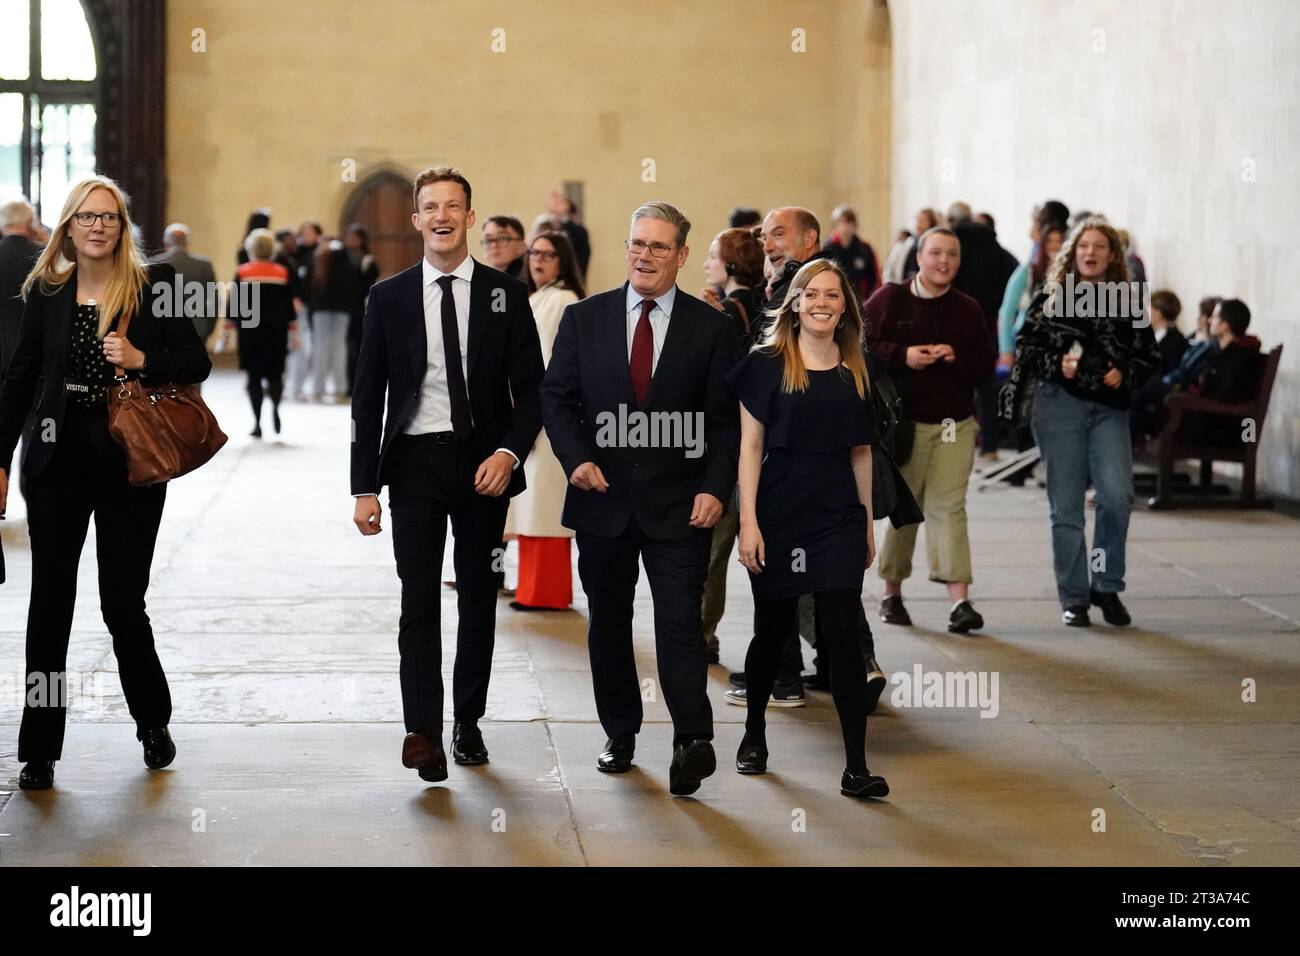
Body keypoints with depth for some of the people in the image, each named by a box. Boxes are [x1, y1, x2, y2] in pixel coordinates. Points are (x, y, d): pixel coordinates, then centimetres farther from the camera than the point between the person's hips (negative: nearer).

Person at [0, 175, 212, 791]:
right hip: (58, 462, 2)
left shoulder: (153, 287, -2)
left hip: (131, 463, -2)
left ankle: (153, 722, 27)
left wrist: (142, 360, -17)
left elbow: (197, 362, 0)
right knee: (50, 604, 3)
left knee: (124, 602, 3)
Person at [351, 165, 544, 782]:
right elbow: (367, 398, 4)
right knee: (419, 599, -9)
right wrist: (364, 487, -1)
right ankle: (423, 731, -13)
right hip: (415, 461, -1)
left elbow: (530, 389, 4)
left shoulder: (505, 294, 3)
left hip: (485, 464, 1)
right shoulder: (388, 298, 3)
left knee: (478, 597, 9)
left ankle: (468, 722, 20)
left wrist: (509, 452, -13)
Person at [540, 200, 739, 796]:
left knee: (680, 622, -10)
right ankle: (620, 735, 25)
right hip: (603, 500, 3)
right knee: (607, 623, 12)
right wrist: (576, 458, -10)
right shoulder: (584, 318, 4)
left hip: (678, 503, -2)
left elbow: (725, 418, 0)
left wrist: (715, 488, -11)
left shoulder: (711, 327, 1)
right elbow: (556, 397, 6)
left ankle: (693, 741, -7)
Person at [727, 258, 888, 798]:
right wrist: (748, 522, -11)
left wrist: (868, 523, 14)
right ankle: (754, 733, 35)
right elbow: (750, 445, -5)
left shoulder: (854, 372, 8)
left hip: (839, 516, 2)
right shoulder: (768, 363, -3)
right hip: (779, 514, -2)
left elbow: (861, 450, 14)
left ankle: (856, 769, -8)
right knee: (772, 631, 10)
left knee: (842, 636, -7)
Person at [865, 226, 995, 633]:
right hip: (901, 420, -1)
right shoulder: (889, 300, 0)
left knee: (948, 506, -9)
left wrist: (957, 358, -10)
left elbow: (986, 362, 10)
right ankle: (892, 594, 24)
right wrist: (901, 356, -16)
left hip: (955, 422, 1)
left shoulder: (967, 309, 8)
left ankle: (959, 600, -15)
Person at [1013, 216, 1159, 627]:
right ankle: (1073, 598, 10)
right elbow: (1025, 347, 4)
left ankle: (1107, 586, 4)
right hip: (1060, 405, -1)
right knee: (1066, 505, 1)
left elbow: (1149, 355, 12)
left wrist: (1125, 373, -6)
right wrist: (1056, 364, -13)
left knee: (1117, 495, -15)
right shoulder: (1051, 298, 4)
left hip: (1110, 408, 1)